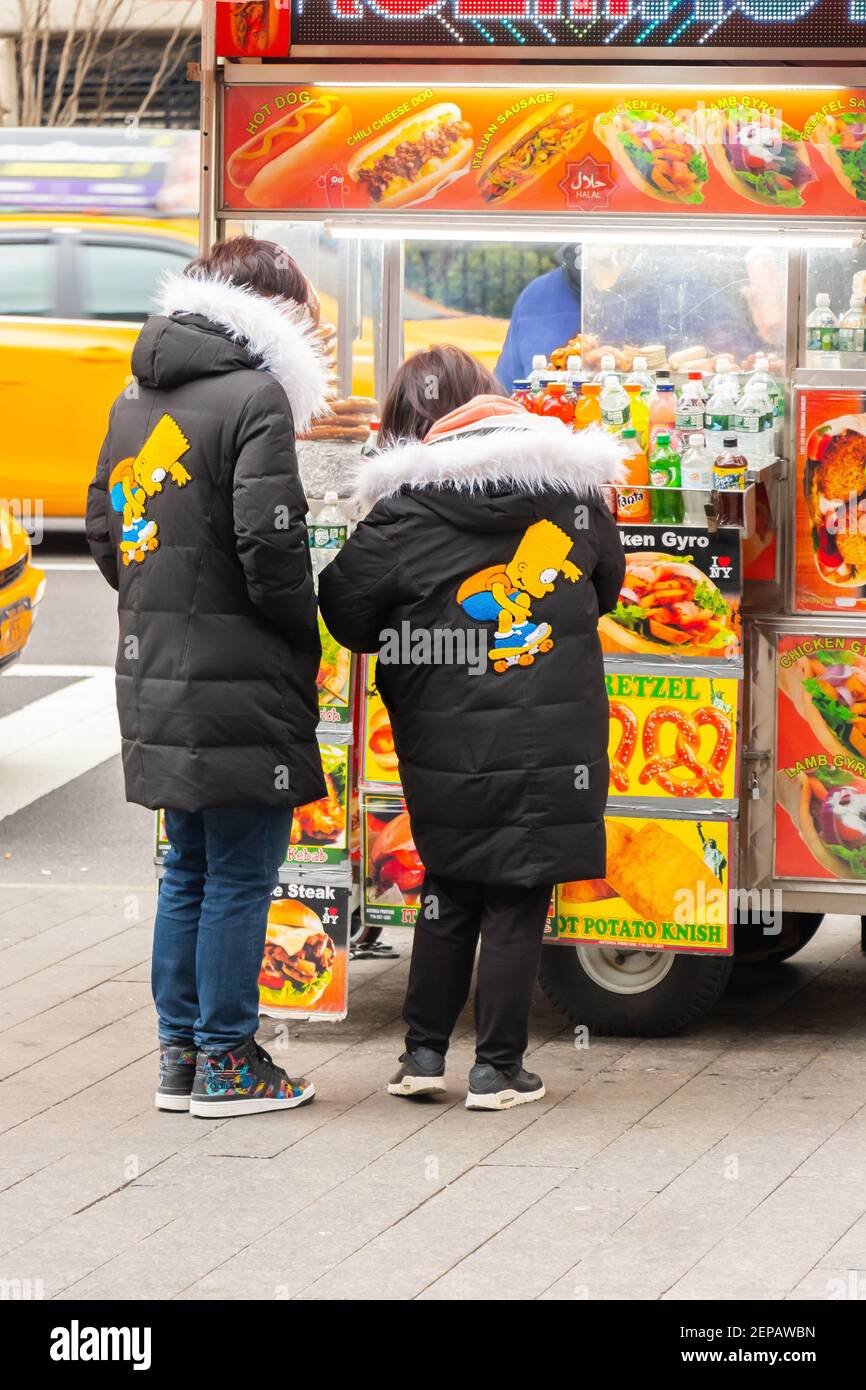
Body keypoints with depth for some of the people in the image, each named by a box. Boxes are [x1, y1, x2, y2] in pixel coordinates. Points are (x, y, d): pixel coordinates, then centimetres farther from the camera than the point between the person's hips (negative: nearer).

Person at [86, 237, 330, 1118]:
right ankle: (227, 1063, 4)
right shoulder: (255, 397, -13)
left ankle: (180, 1055, 20)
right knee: (241, 876, 0)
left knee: (189, 870, 16)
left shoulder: (135, 402, 14)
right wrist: (302, 638, -4)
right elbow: (270, 542, -18)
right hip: (238, 688, -8)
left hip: (157, 684, 8)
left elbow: (104, 530, 17)